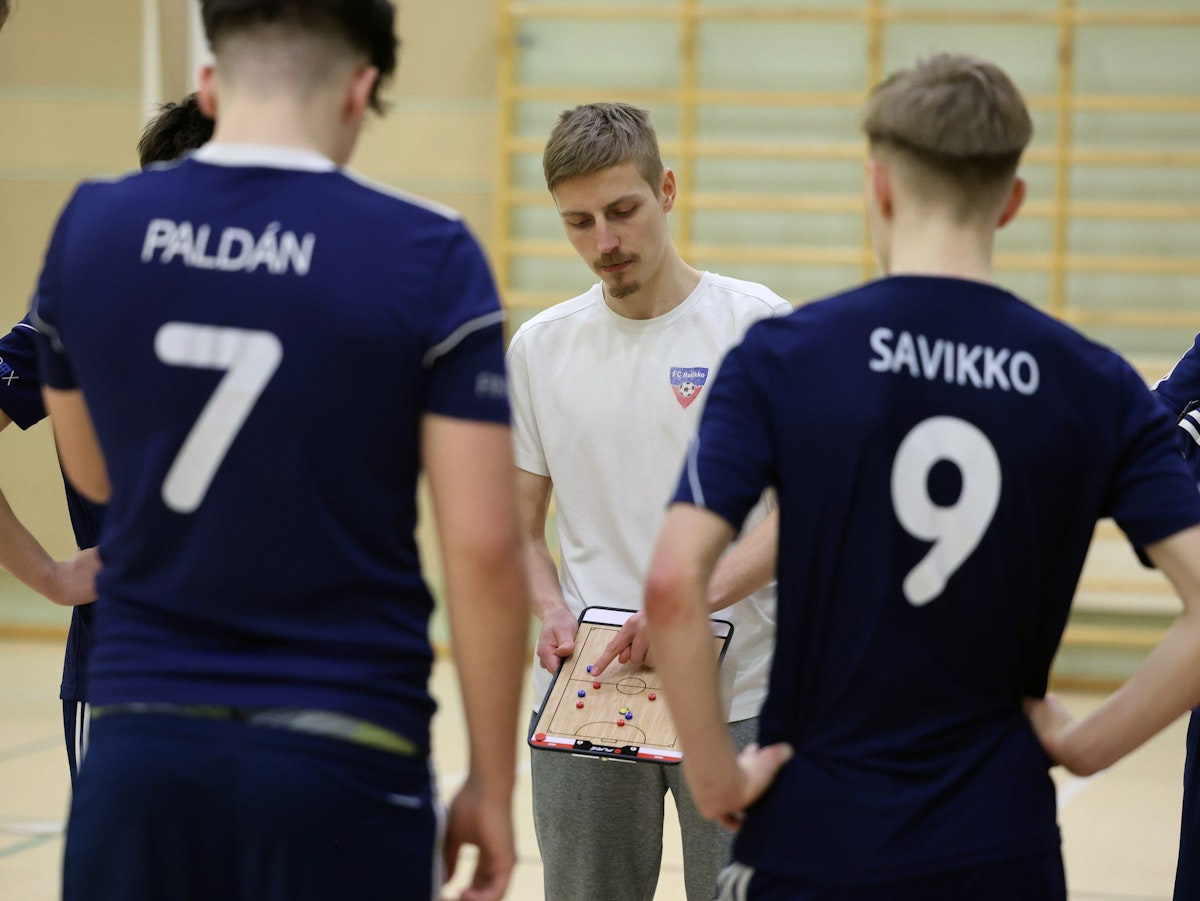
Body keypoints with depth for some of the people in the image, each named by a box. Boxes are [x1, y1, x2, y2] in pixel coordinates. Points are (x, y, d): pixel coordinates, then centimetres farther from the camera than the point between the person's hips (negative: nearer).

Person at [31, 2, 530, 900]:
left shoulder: (90, 229, 2)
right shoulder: (427, 255, -8)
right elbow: (483, 548, -10)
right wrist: (493, 782, -2)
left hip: (143, 746, 3)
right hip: (341, 757, -3)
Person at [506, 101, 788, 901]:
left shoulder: (756, 323, -3)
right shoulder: (539, 347, 8)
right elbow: (520, 527, 13)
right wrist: (552, 611, -7)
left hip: (737, 699, -3)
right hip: (585, 690, 3)